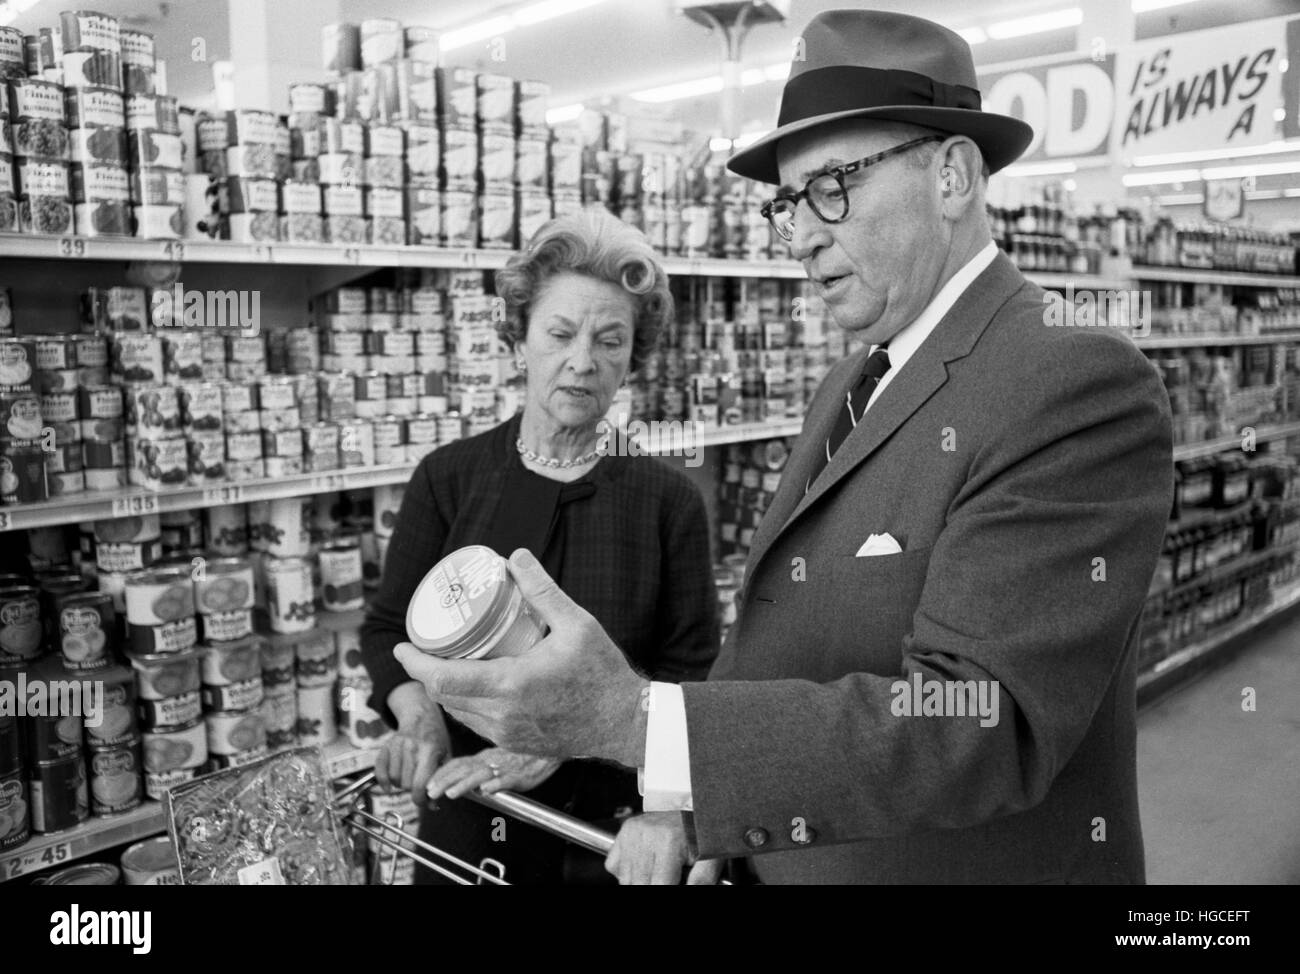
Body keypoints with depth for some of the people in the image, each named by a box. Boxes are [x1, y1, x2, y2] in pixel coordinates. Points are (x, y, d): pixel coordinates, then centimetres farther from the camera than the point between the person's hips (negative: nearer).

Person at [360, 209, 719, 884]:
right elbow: (388, 630, 1)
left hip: (613, 827, -1)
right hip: (471, 824, 1)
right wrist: (416, 711, -20)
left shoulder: (668, 499, -7)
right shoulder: (448, 478, -4)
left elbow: (691, 673, -10)